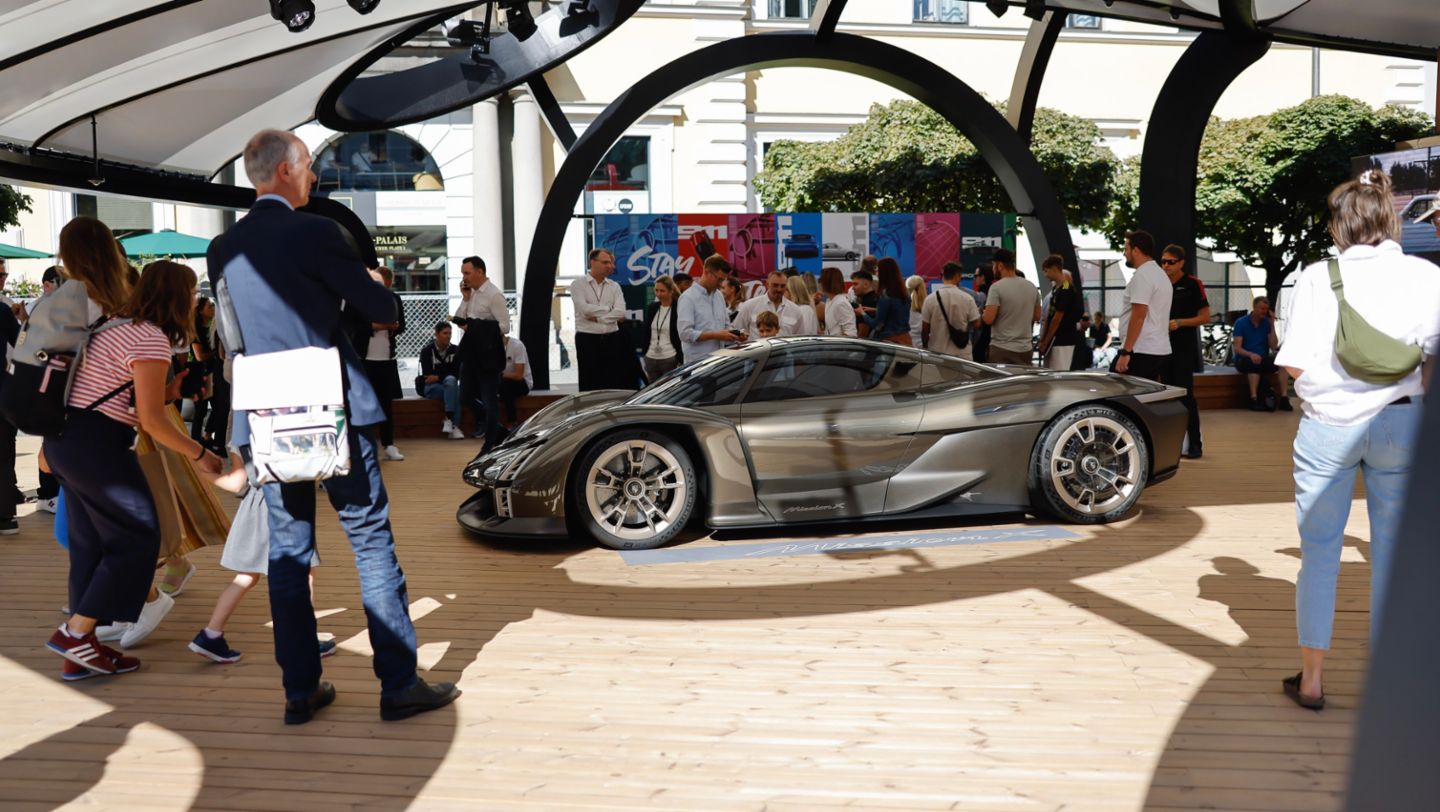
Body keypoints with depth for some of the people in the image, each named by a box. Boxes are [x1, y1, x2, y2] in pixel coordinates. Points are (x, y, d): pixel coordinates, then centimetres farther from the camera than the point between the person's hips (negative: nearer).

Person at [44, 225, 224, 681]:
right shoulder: (152, 338, -13)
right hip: (96, 444, -10)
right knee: (137, 538, 0)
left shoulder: (119, 325, 16)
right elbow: (152, 420, -16)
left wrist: (168, 392, 17)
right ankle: (74, 634, 1)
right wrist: (199, 454, -7)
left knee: (92, 543, 13)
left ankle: (82, 649, 17)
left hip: (65, 437, 10)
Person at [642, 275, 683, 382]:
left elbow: (682, 338, -7)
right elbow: (646, 333, 15)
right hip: (651, 358, 5)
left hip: (670, 359, -5)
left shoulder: (678, 309, -7)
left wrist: (680, 361, -11)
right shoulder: (652, 308, 9)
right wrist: (644, 355, 12)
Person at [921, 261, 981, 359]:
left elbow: (924, 329, -2)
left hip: (937, 353, 1)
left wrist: (925, 348, 13)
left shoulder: (930, 299, -6)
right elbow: (976, 324, -2)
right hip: (962, 354, -1)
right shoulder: (967, 299, -7)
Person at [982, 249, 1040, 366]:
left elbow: (988, 319, -17)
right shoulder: (1032, 287, 8)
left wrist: (981, 315, 4)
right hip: (1025, 348, 6)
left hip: (1001, 349, -6)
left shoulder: (997, 287, -12)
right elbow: (1037, 316, 15)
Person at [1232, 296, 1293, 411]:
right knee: (1254, 363, -38)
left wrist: (1272, 324, -5)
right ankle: (1254, 400, -42)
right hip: (1244, 360, -4)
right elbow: (1237, 348, -11)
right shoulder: (1241, 323, -3)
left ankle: (1284, 399, -30)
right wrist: (1251, 354, -31)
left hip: (1263, 359, 4)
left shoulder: (1267, 322, 7)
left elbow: (1274, 346, -1)